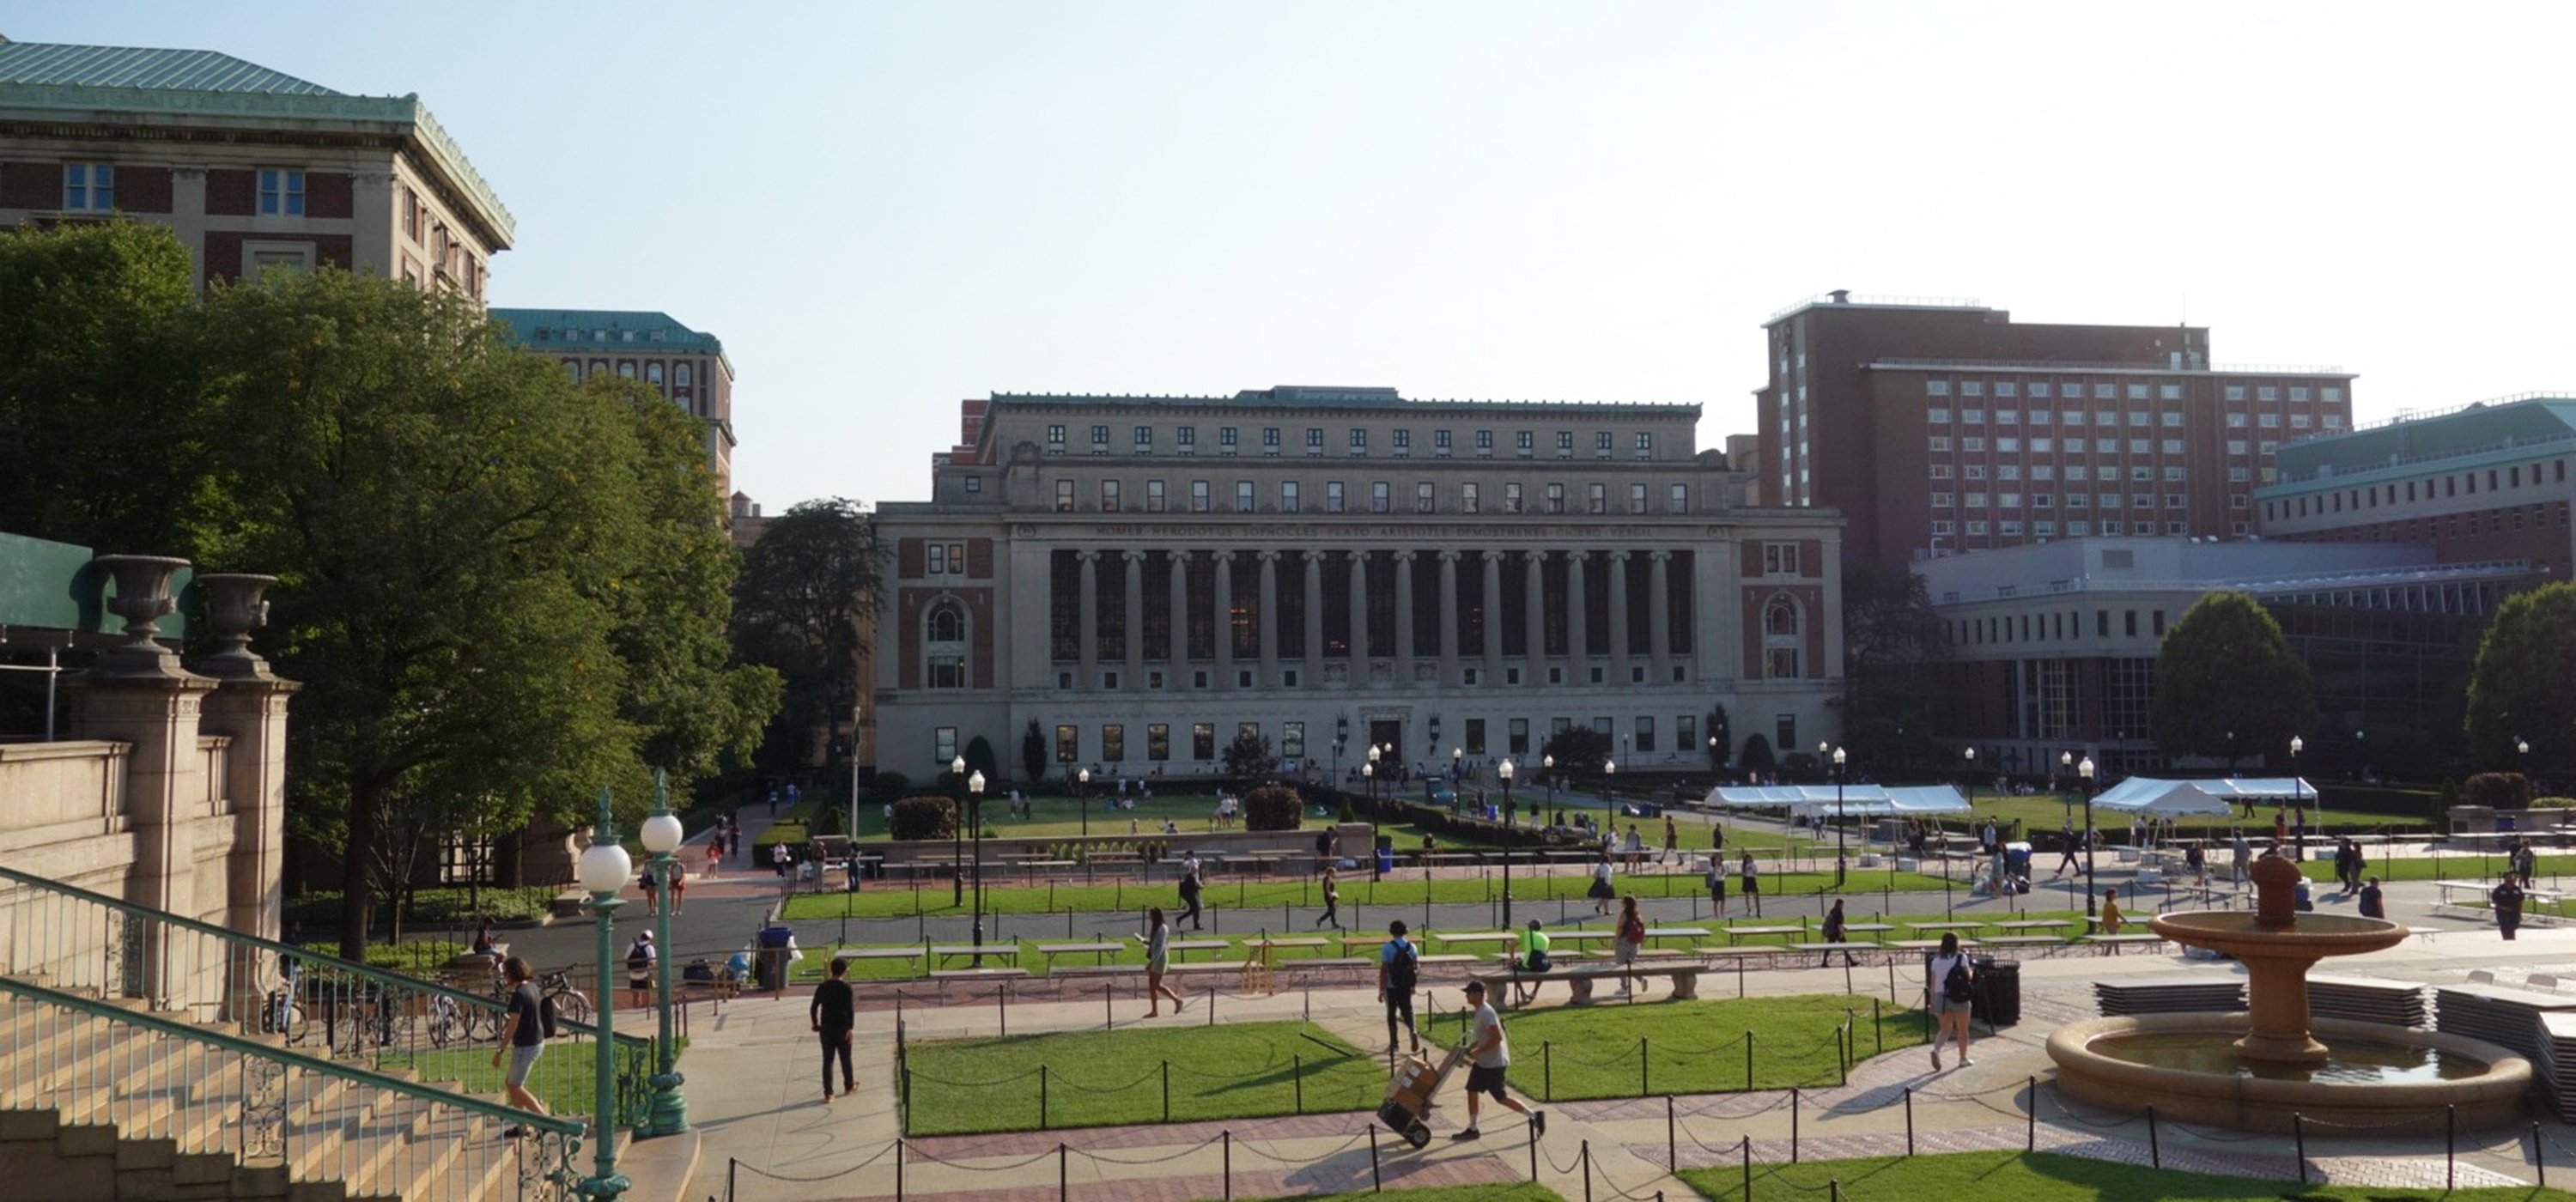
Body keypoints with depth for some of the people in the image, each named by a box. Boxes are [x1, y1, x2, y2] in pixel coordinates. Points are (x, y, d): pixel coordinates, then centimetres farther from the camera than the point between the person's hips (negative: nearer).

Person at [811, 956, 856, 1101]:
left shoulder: (822, 987, 0)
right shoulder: (846, 987, -10)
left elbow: (813, 1008, 3)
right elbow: (851, 1009, -16)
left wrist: (815, 1024, 16)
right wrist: (851, 1028, -16)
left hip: (826, 1029, 2)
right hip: (842, 1028, -2)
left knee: (827, 1061, 4)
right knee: (845, 1058, 15)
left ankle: (828, 1093, 0)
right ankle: (849, 1086, 31)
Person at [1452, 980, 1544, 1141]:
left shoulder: (1486, 1013, -22)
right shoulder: (1481, 1011, 9)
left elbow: (1497, 1038, -28)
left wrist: (1477, 1051, -24)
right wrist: (1470, 1047, 11)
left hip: (1494, 1063, -10)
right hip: (1483, 1062, 10)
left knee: (1500, 1098, -2)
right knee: (1471, 1090, 10)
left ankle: (1534, 1116, 7)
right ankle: (1472, 1129, 18)